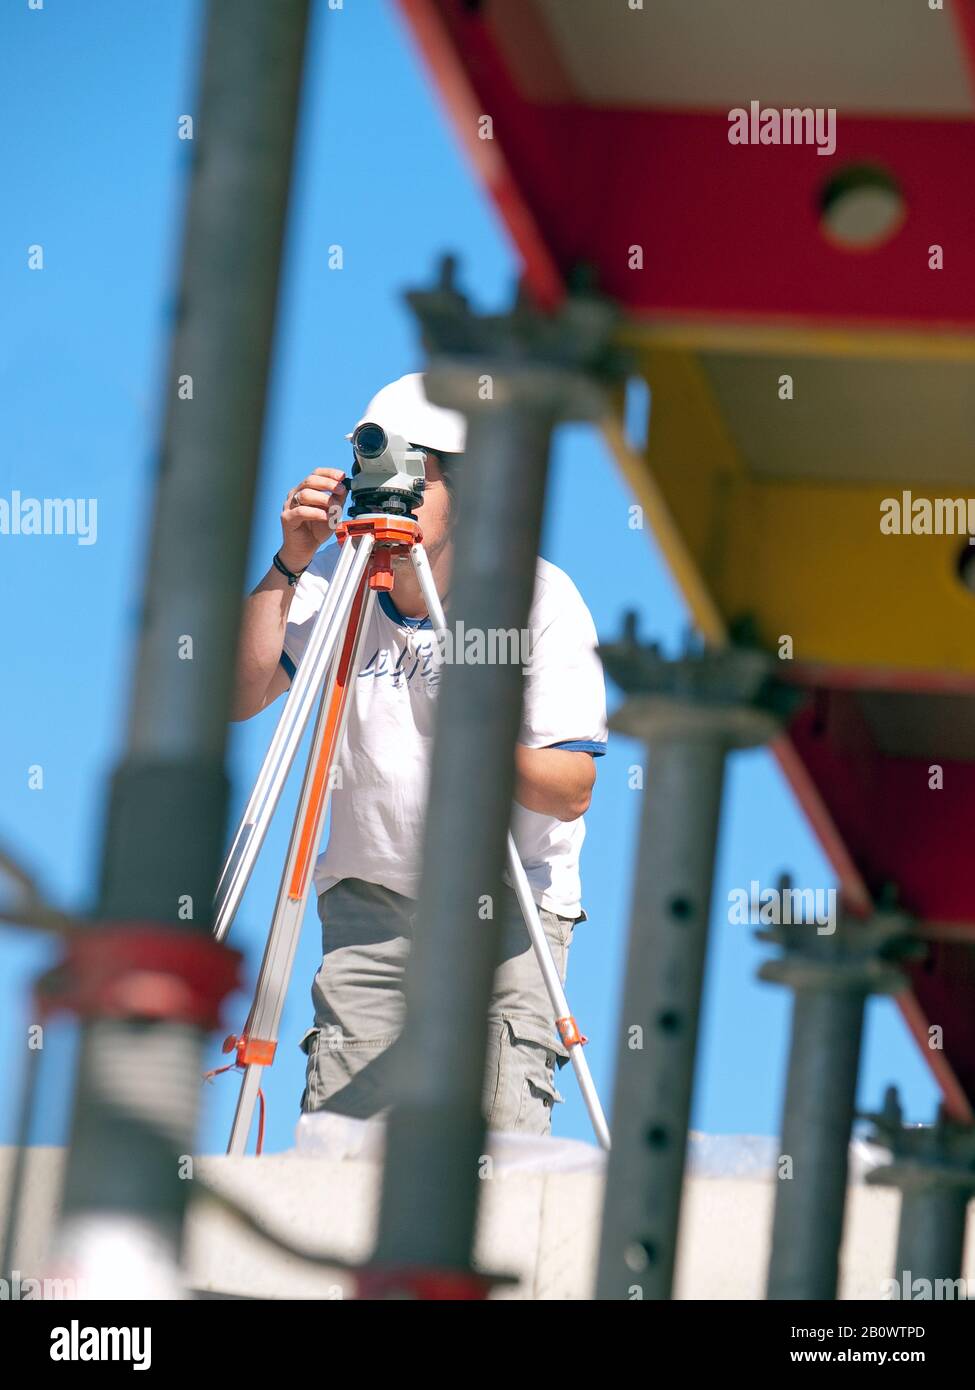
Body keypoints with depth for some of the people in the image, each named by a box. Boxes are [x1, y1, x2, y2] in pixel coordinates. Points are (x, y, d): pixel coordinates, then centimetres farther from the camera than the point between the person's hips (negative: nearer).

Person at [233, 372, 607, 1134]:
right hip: (371, 898, 2)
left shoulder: (542, 597, -13)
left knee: (505, 1141, -10)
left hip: (510, 905, -2)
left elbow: (572, 789, -17)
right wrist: (288, 564, -23)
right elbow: (241, 698, -15)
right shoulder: (334, 578, -5)